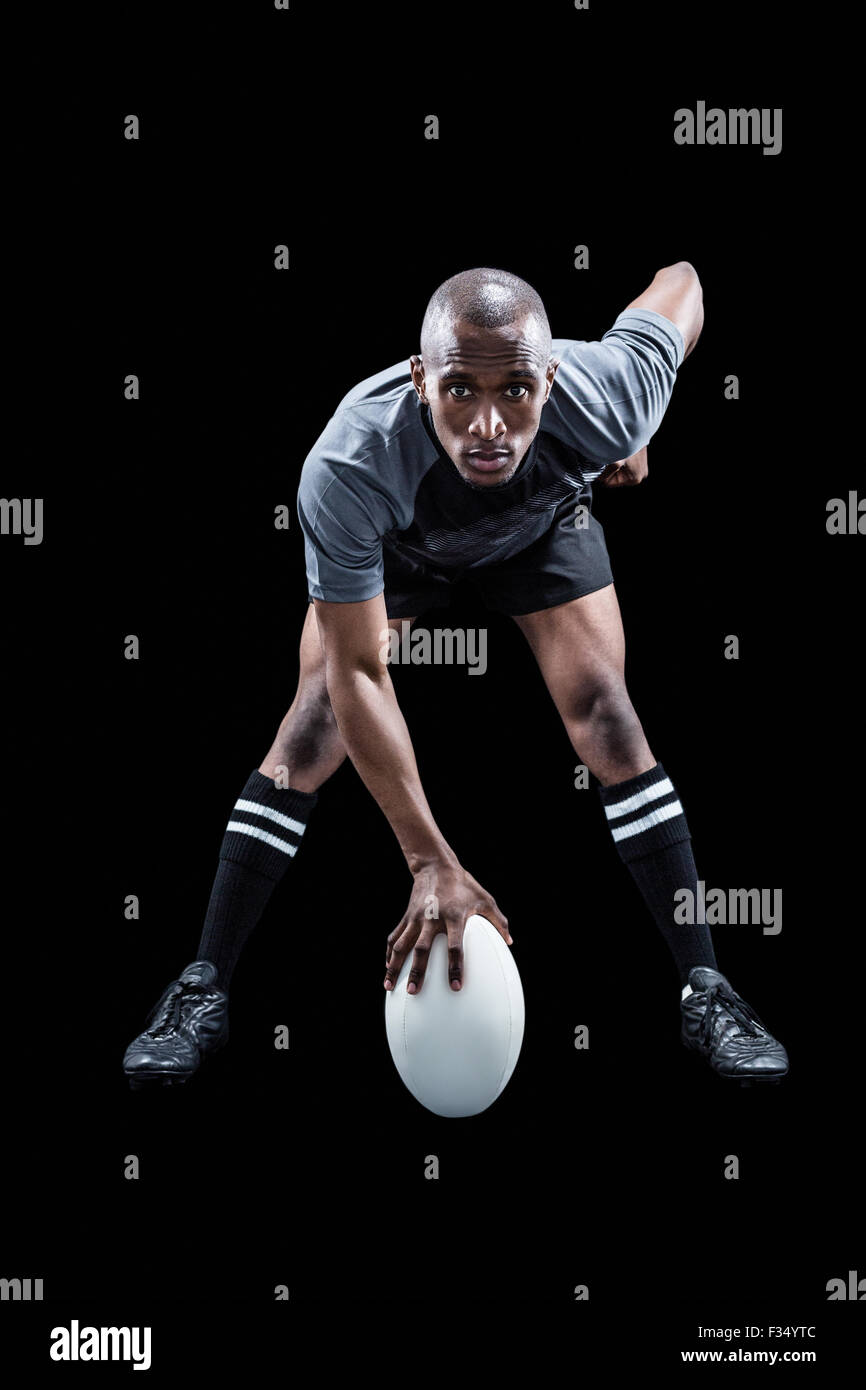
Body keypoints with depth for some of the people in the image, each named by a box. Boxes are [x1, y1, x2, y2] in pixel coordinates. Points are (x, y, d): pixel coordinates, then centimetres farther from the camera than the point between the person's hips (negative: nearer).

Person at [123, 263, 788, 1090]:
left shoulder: (604, 403, -42)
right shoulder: (347, 468, -46)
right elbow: (358, 676, -37)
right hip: (395, 545, -1)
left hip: (543, 526, 1)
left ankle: (705, 994, -2)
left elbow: (681, 280, -18)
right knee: (316, 727, -12)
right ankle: (201, 993, -1)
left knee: (607, 716, -12)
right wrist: (431, 864, -38)